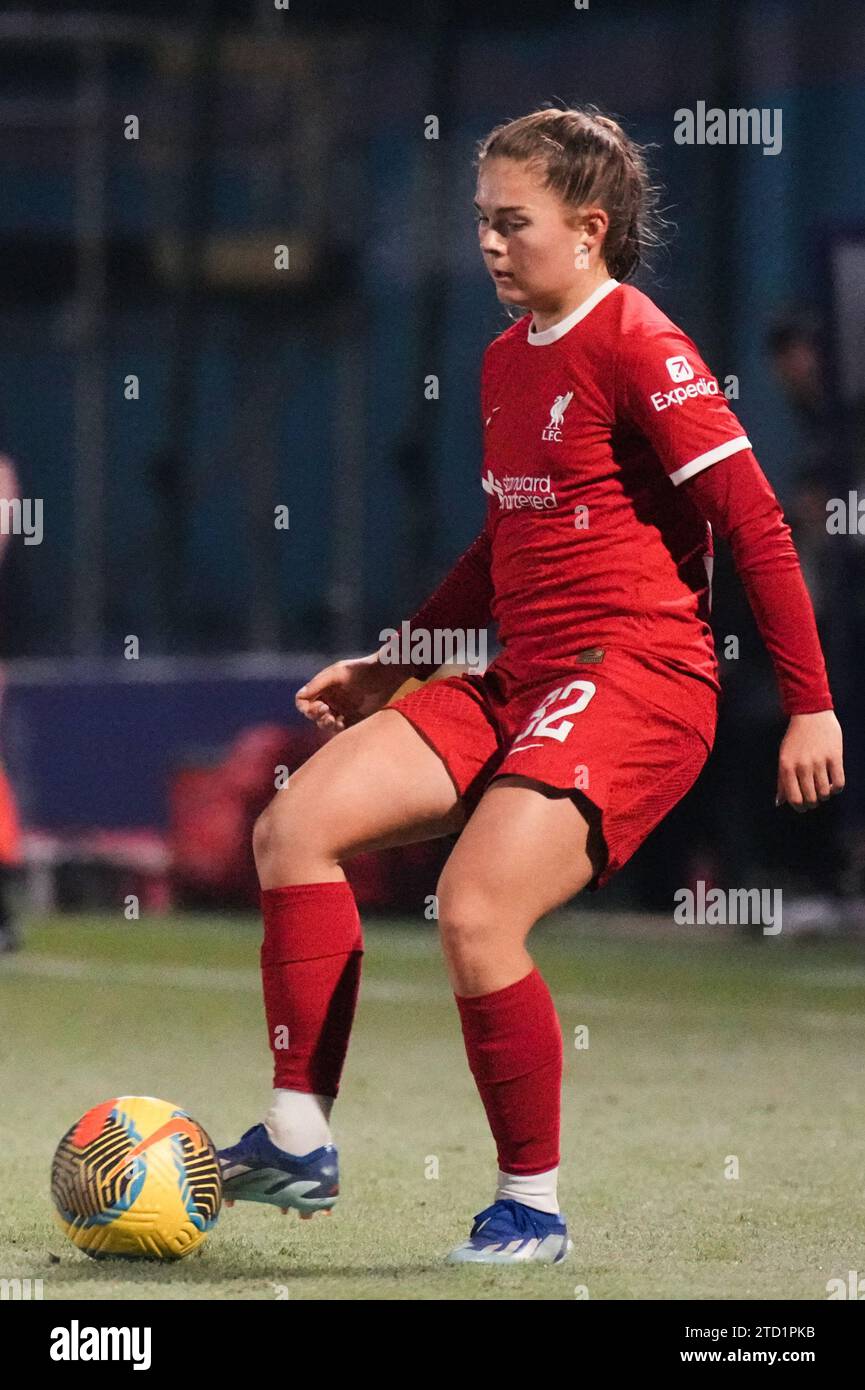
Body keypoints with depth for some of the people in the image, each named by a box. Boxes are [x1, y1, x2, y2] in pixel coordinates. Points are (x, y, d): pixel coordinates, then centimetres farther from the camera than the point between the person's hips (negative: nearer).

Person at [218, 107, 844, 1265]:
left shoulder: (637, 347, -10)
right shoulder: (505, 358, 17)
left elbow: (756, 527, -12)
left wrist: (810, 707, -14)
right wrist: (396, 666, 29)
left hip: (636, 680, -9)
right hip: (516, 683, 9)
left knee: (475, 912, -24)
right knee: (296, 824, -4)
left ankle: (532, 1207, -6)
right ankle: (300, 1141, -1)